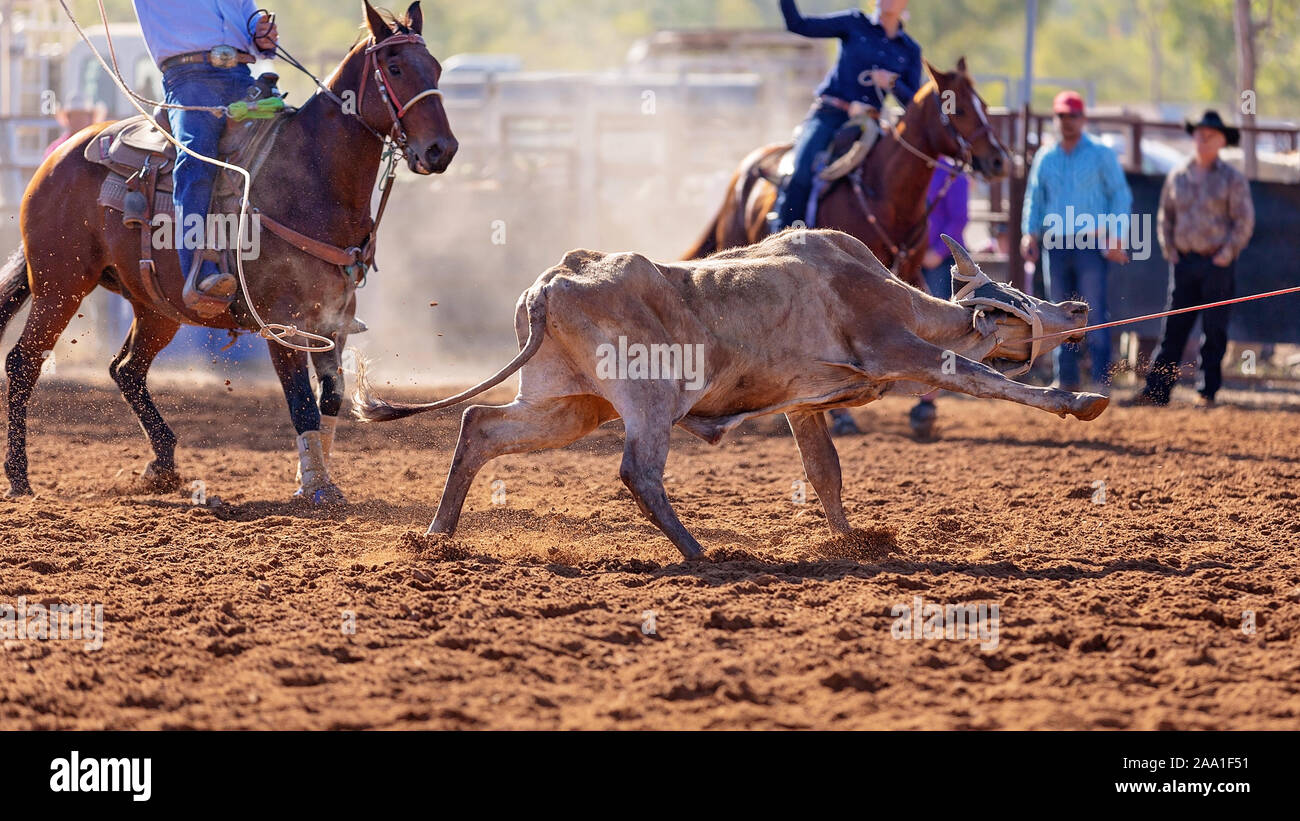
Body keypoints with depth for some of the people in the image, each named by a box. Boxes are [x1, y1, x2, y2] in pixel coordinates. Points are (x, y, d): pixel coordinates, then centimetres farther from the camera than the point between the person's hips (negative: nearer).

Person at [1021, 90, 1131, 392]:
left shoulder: (1101, 155, 3)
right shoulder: (1044, 158, 14)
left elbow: (1120, 196, 0)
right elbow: (1034, 198, 16)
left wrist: (1117, 238, -11)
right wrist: (1030, 233, 0)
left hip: (1091, 246, -4)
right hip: (1054, 246, 4)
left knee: (1094, 314, -8)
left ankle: (1102, 381, -7)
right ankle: (1066, 381, 11)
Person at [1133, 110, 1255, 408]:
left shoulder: (1232, 178, 0)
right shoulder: (1177, 176, 11)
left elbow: (1244, 221, -2)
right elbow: (1165, 216, 19)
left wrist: (1226, 254, -10)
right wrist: (1169, 250, 7)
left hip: (1218, 263, -3)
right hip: (1184, 261, 3)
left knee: (1214, 331, -2)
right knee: (1174, 328, -1)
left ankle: (1208, 391, 4)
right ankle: (1157, 390, -3)